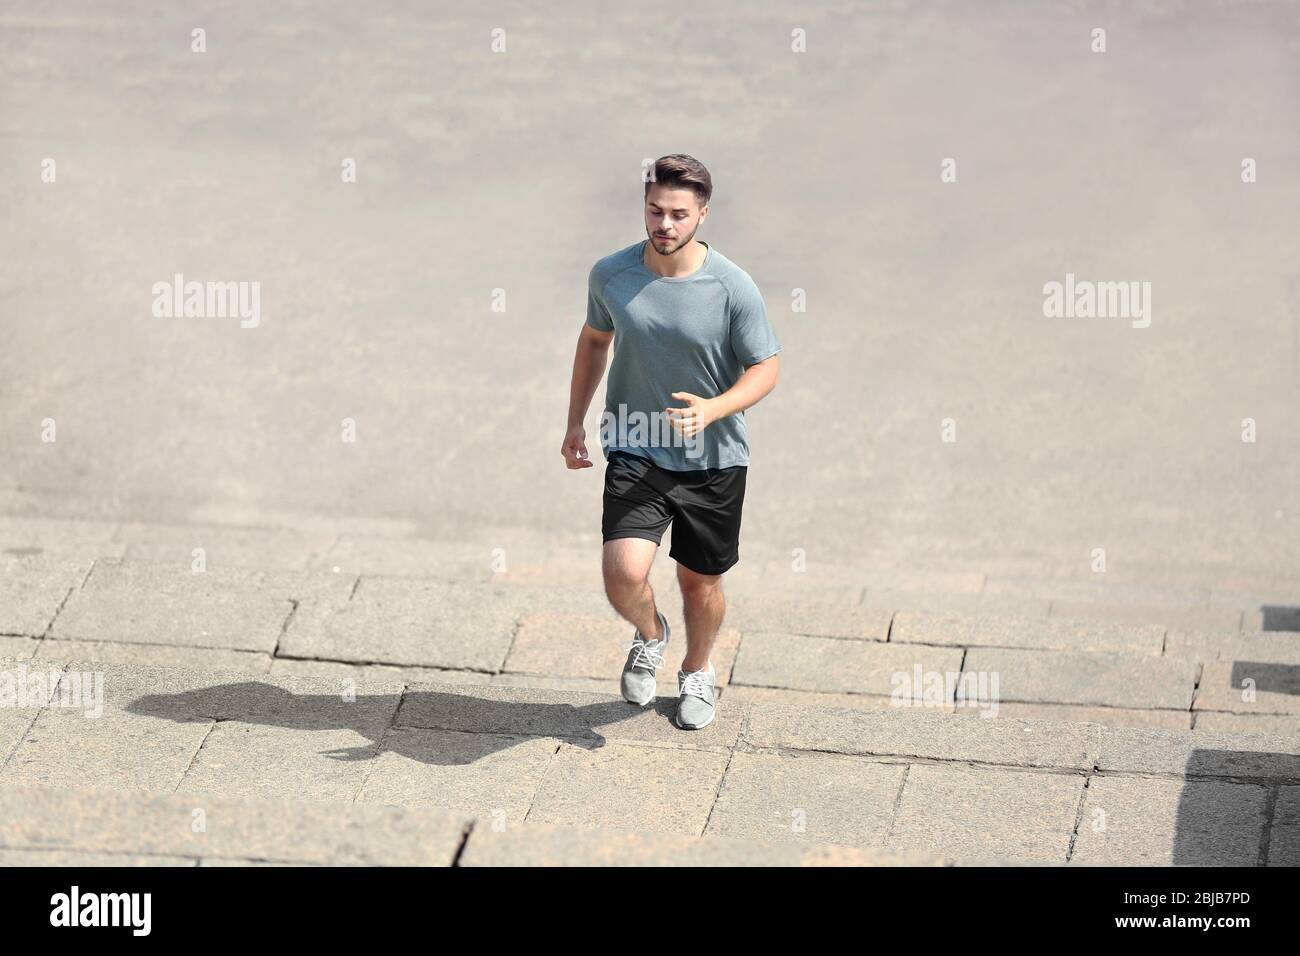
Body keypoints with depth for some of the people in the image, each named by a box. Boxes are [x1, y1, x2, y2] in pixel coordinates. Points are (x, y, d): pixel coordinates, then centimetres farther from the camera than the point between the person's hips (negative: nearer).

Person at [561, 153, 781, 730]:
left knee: (701, 583, 13)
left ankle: (698, 672, 45)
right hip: (635, 451, 1)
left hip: (714, 460, 0)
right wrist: (575, 422, 14)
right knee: (624, 575, -18)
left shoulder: (733, 287, -15)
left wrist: (712, 410, -26)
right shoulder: (610, 274, -6)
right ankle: (649, 636, 18)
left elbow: (765, 369, -8)